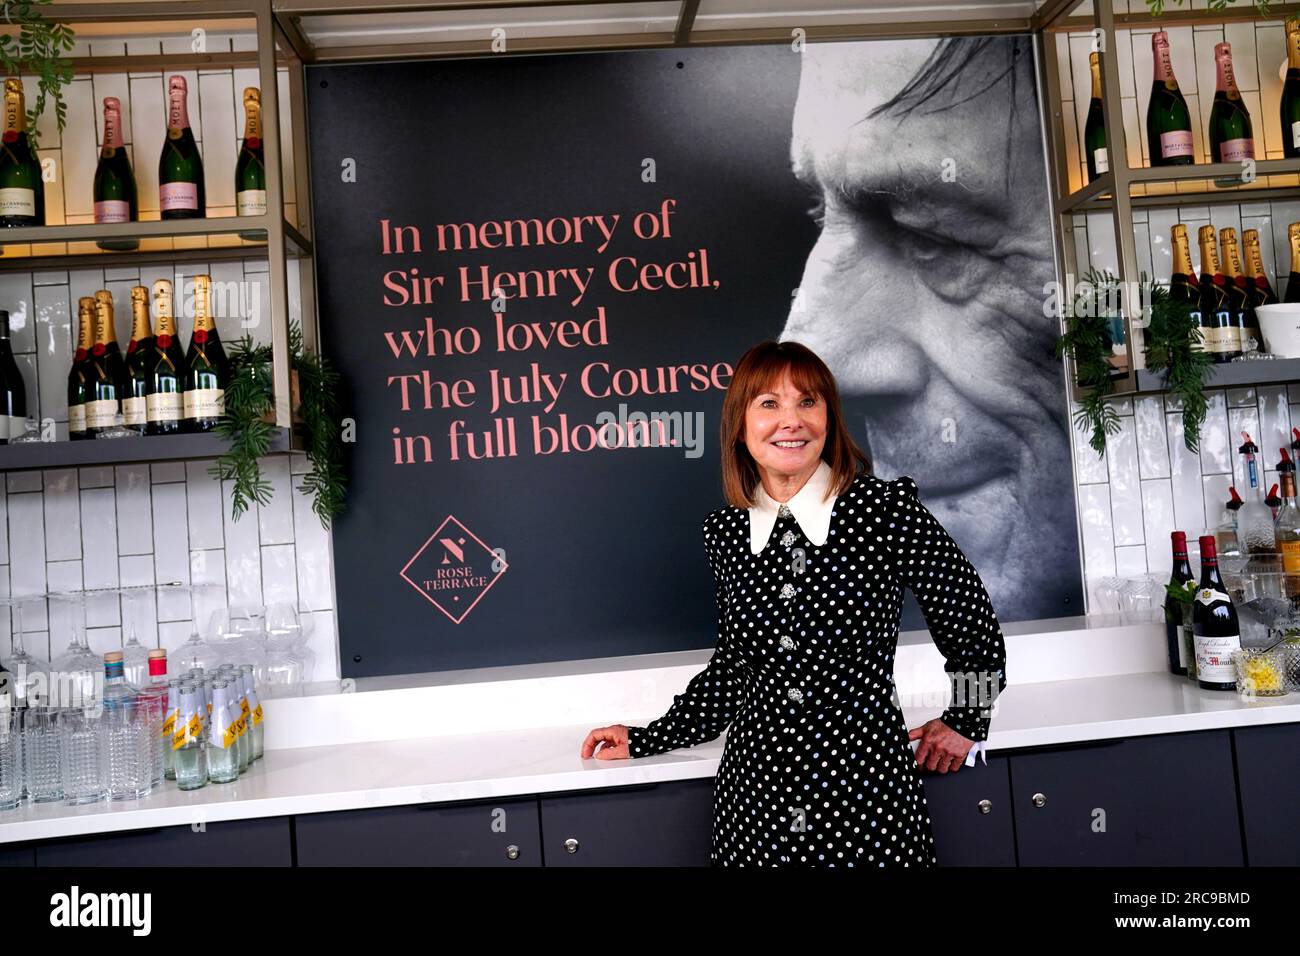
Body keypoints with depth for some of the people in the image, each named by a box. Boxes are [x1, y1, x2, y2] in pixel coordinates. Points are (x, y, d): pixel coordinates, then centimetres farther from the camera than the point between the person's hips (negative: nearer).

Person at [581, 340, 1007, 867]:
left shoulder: (886, 509, -10)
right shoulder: (725, 532, 1)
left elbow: (971, 625, 3)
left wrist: (964, 721, 11)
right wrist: (646, 740, 14)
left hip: (867, 789, -3)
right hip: (755, 792, 3)